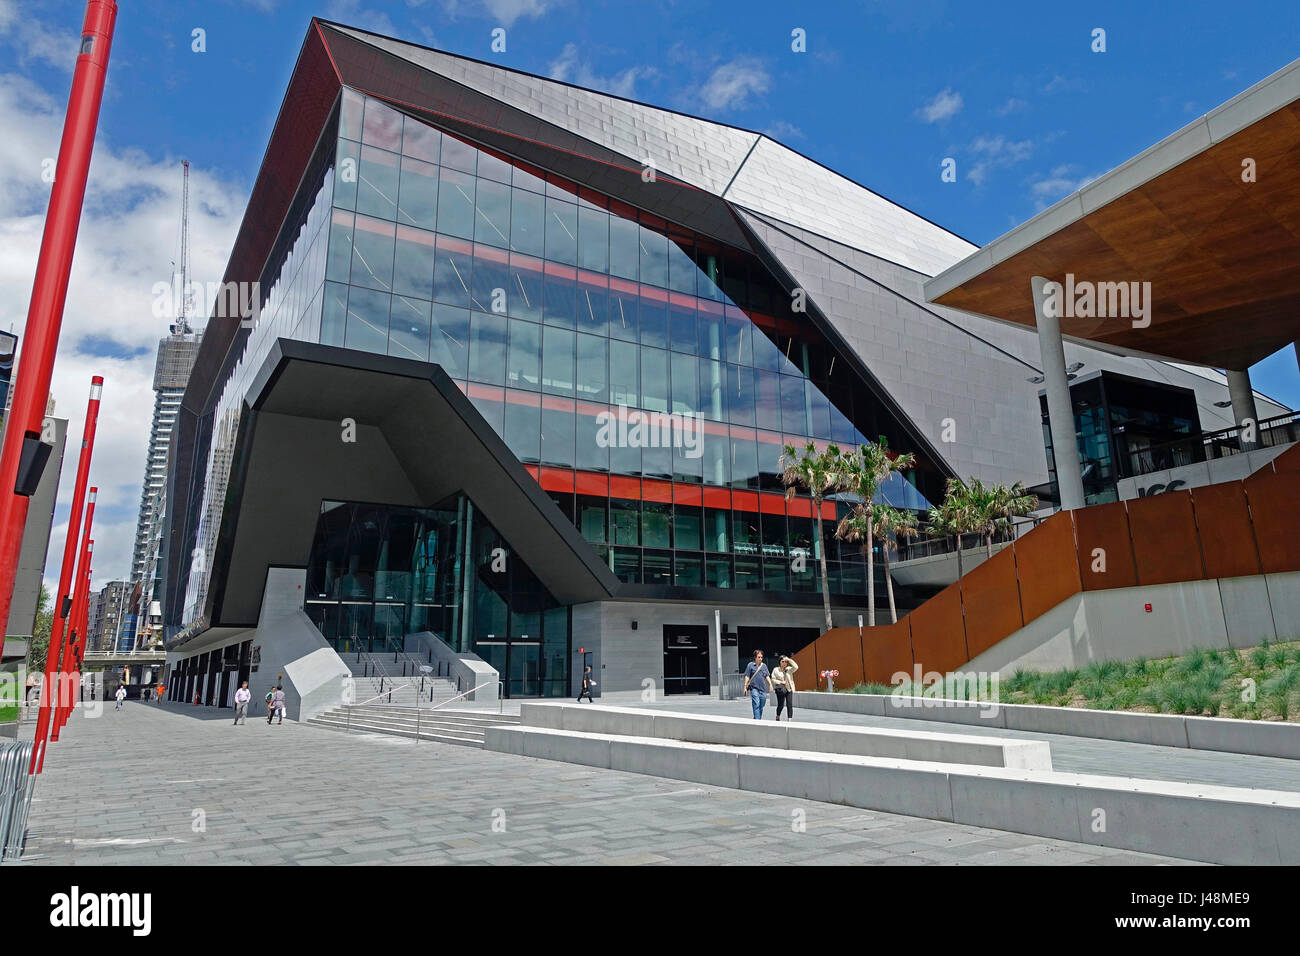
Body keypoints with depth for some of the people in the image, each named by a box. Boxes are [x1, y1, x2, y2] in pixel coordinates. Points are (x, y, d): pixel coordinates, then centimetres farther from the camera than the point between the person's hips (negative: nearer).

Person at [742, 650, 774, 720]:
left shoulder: (764, 665, 14)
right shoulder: (750, 665, 1)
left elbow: (767, 676, 17)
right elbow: (747, 676, 1)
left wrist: (770, 684, 3)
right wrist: (745, 686, -4)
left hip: (763, 689, 5)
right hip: (754, 688, -5)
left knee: (761, 706, 8)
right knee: (756, 705, -13)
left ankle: (758, 719, 20)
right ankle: (757, 720, -15)